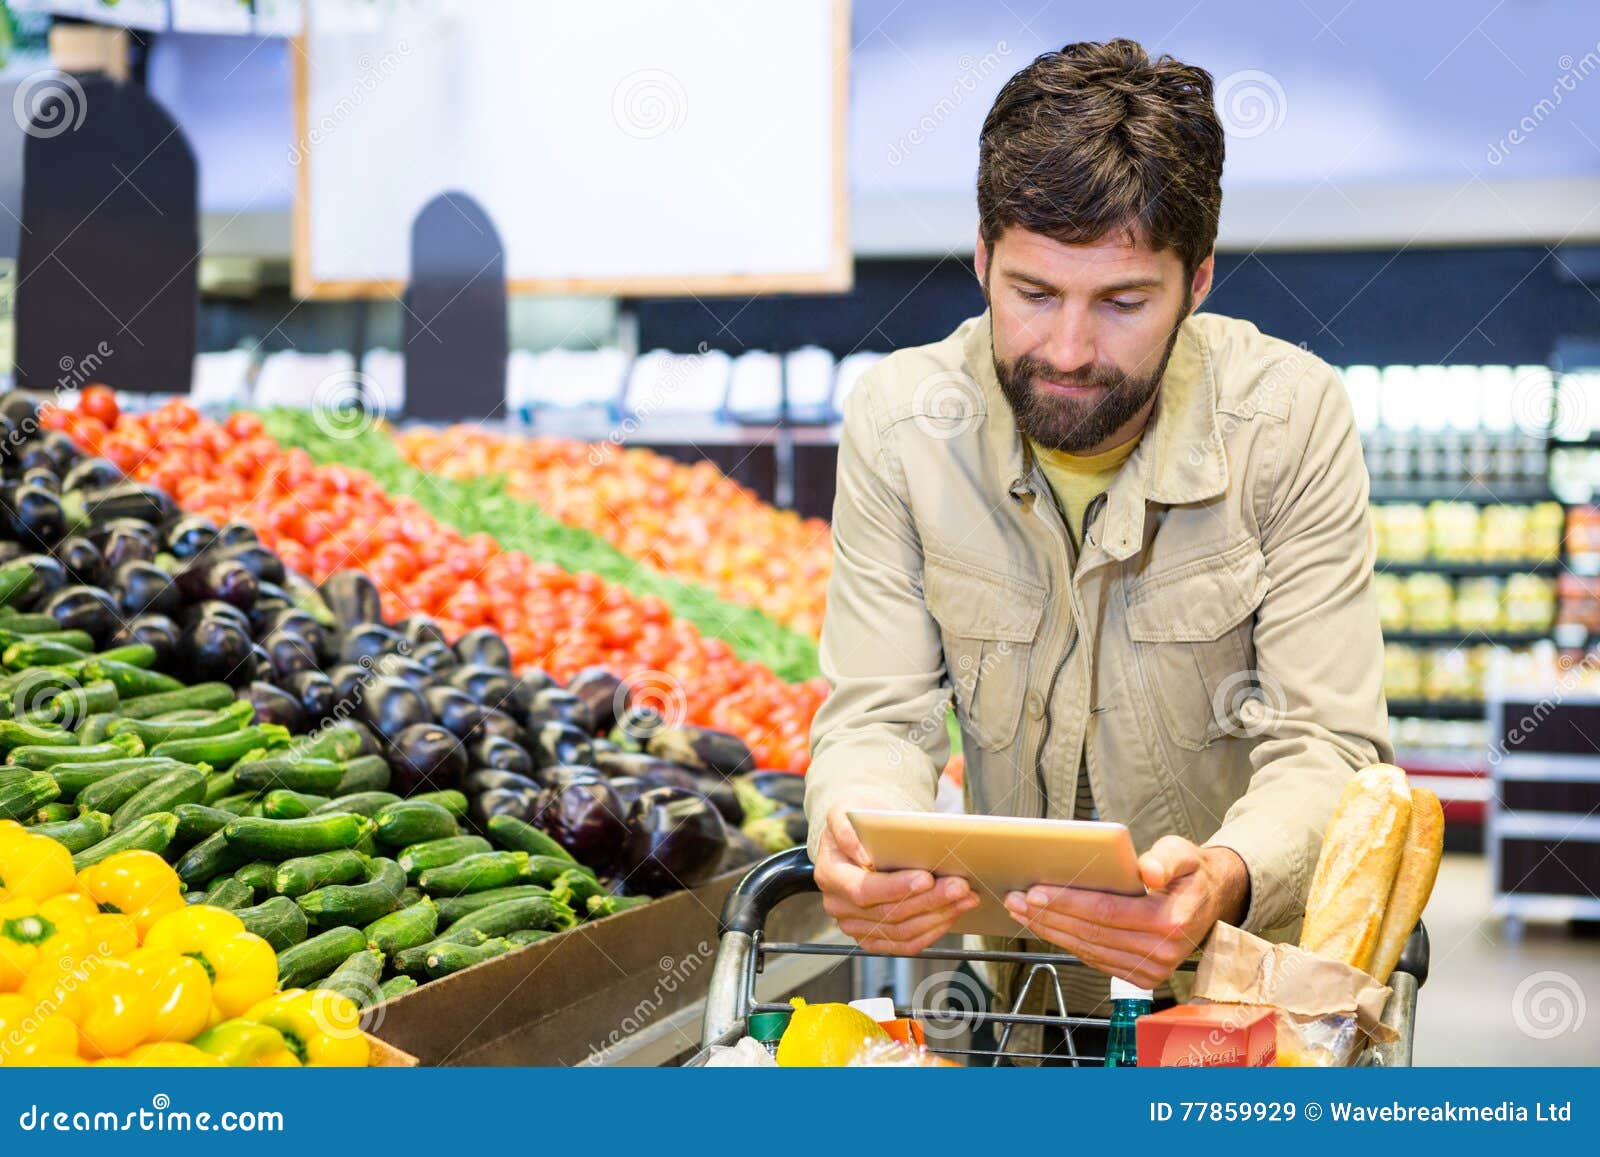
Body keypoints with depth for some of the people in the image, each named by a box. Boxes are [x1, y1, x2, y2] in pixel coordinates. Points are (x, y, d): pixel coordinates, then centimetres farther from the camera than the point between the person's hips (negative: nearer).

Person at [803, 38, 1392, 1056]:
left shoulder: (1292, 418, -16)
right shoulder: (901, 421, -11)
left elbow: (1327, 744, -17)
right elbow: (879, 717, -9)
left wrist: (1224, 882, -39)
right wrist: (861, 842, -33)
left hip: (1243, 951, -2)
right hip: (1009, 940, 3)